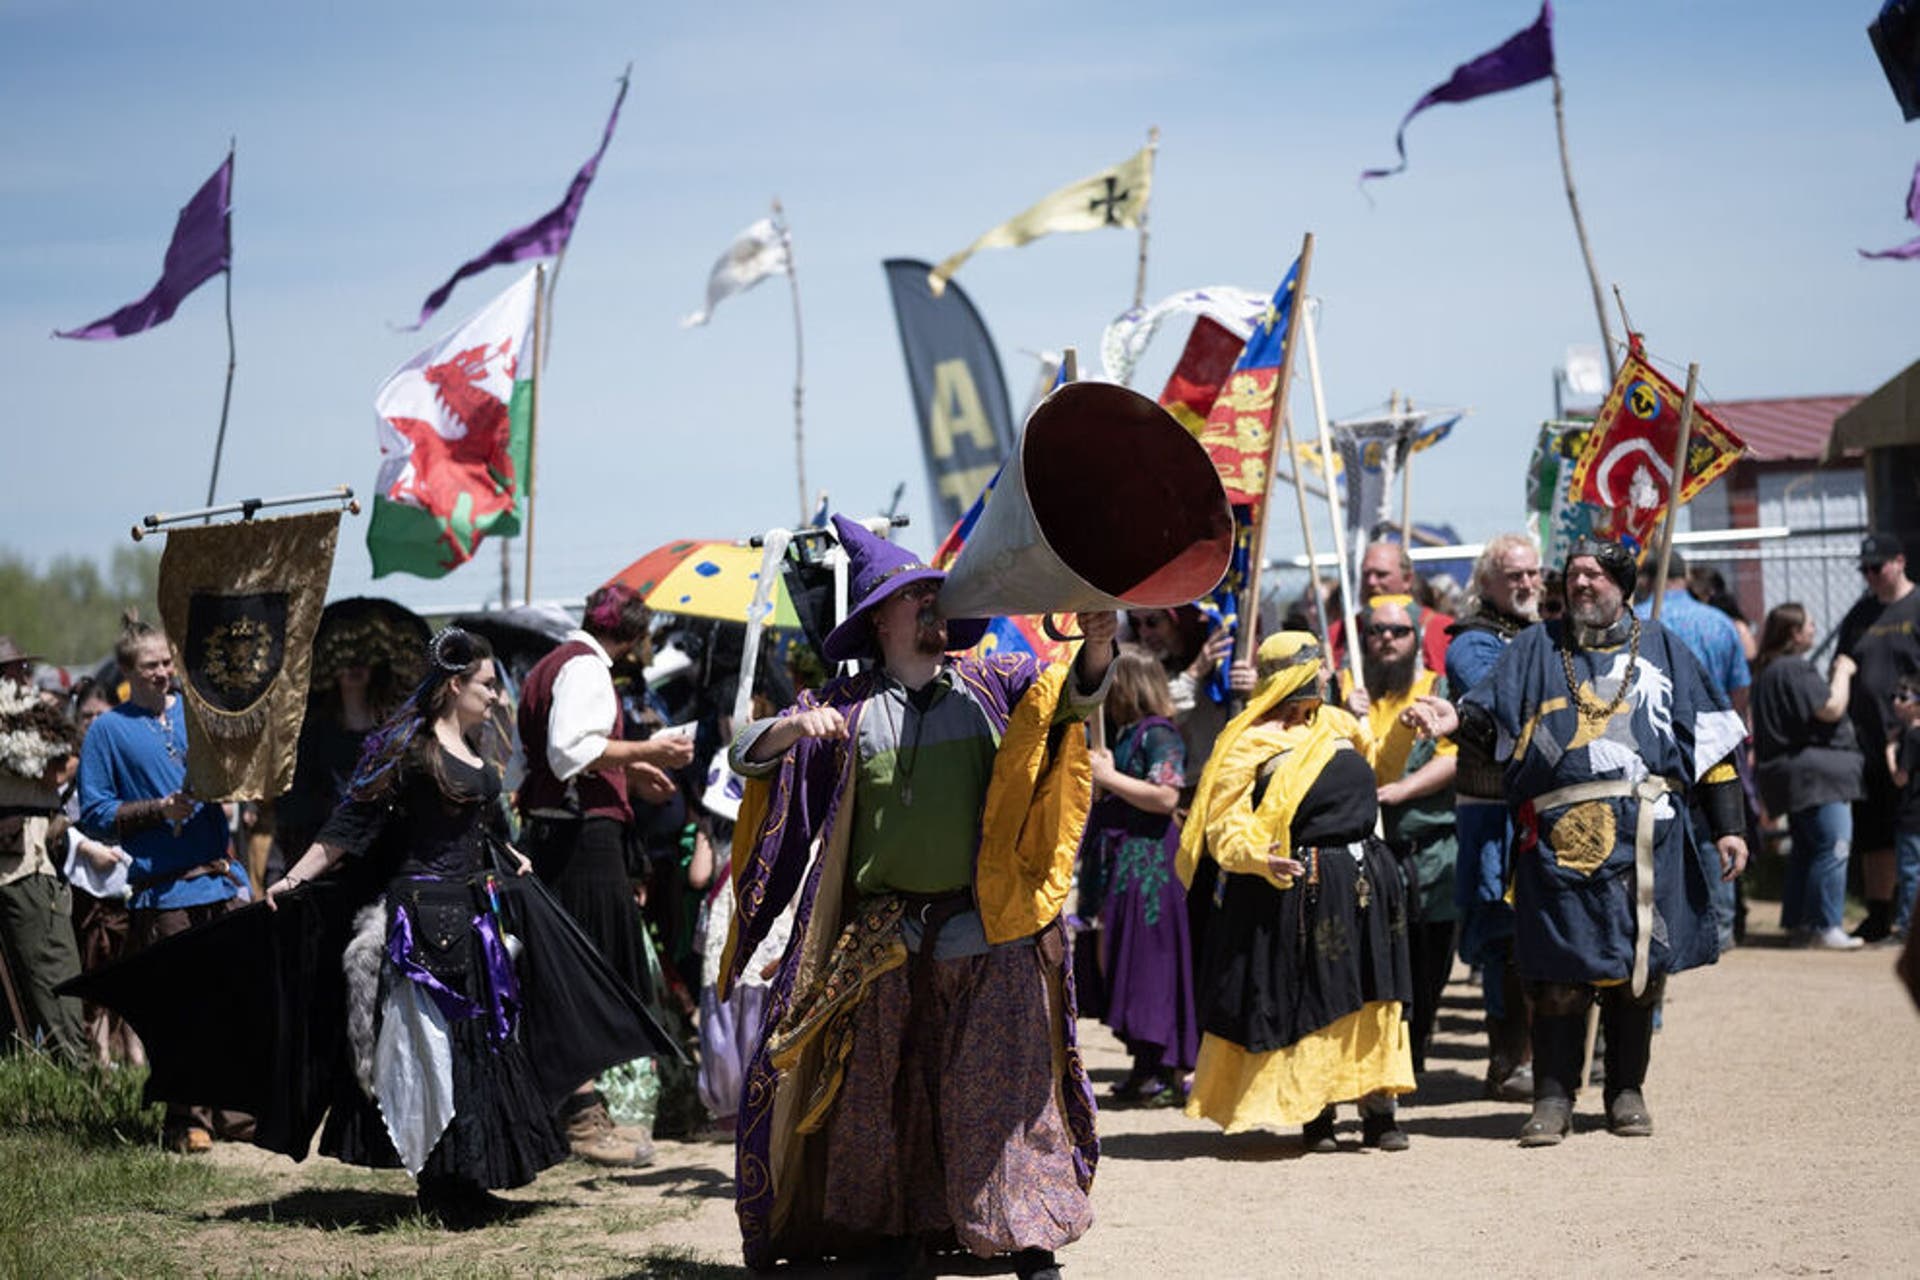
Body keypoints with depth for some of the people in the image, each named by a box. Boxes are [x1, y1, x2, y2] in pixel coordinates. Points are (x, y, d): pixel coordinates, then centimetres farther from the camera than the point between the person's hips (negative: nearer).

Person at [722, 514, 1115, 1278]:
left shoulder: (992, 685, 6)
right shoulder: (849, 707, 4)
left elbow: (1071, 695, -7)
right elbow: (747, 756, 2)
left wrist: (1095, 650, -28)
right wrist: (795, 728, -19)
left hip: (987, 931, -1)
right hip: (882, 940, 1)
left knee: (1002, 1083, -2)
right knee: (883, 1089, 7)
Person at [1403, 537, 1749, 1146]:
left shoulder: (1661, 649, 13)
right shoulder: (1537, 648, 13)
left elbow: (1711, 738, 12)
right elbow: (1491, 713, 5)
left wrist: (1728, 826, 6)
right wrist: (1456, 719, -19)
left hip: (1648, 833, 1)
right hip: (1562, 836, -1)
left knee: (1640, 967, 6)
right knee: (1561, 970, -5)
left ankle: (1626, 1091, 19)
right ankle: (1553, 1096, 2)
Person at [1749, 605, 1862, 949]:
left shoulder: (1769, 670, 17)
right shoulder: (1794, 669, -16)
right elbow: (1831, 709, -19)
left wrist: (1835, 676, 21)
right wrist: (1842, 672, -5)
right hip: (1816, 773, -11)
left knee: (1805, 849, 15)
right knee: (1833, 846, -11)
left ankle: (1797, 924, 18)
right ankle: (1825, 927, -12)